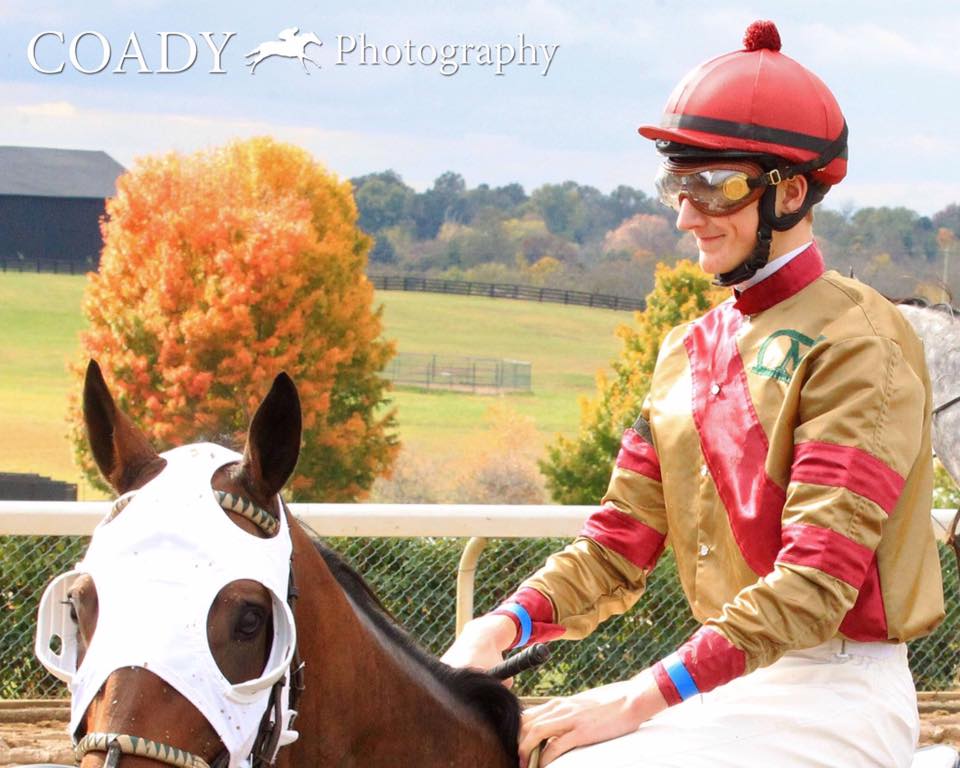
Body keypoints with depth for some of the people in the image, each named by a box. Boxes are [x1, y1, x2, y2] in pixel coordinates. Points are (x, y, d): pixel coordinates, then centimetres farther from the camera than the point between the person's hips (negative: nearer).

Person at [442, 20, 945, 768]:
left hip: (837, 689, -8)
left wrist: (643, 697, -27)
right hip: (730, 684, 8)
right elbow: (617, 546, 11)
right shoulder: (691, 352, 14)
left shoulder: (856, 340, -12)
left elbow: (818, 579, -21)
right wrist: (502, 628, -9)